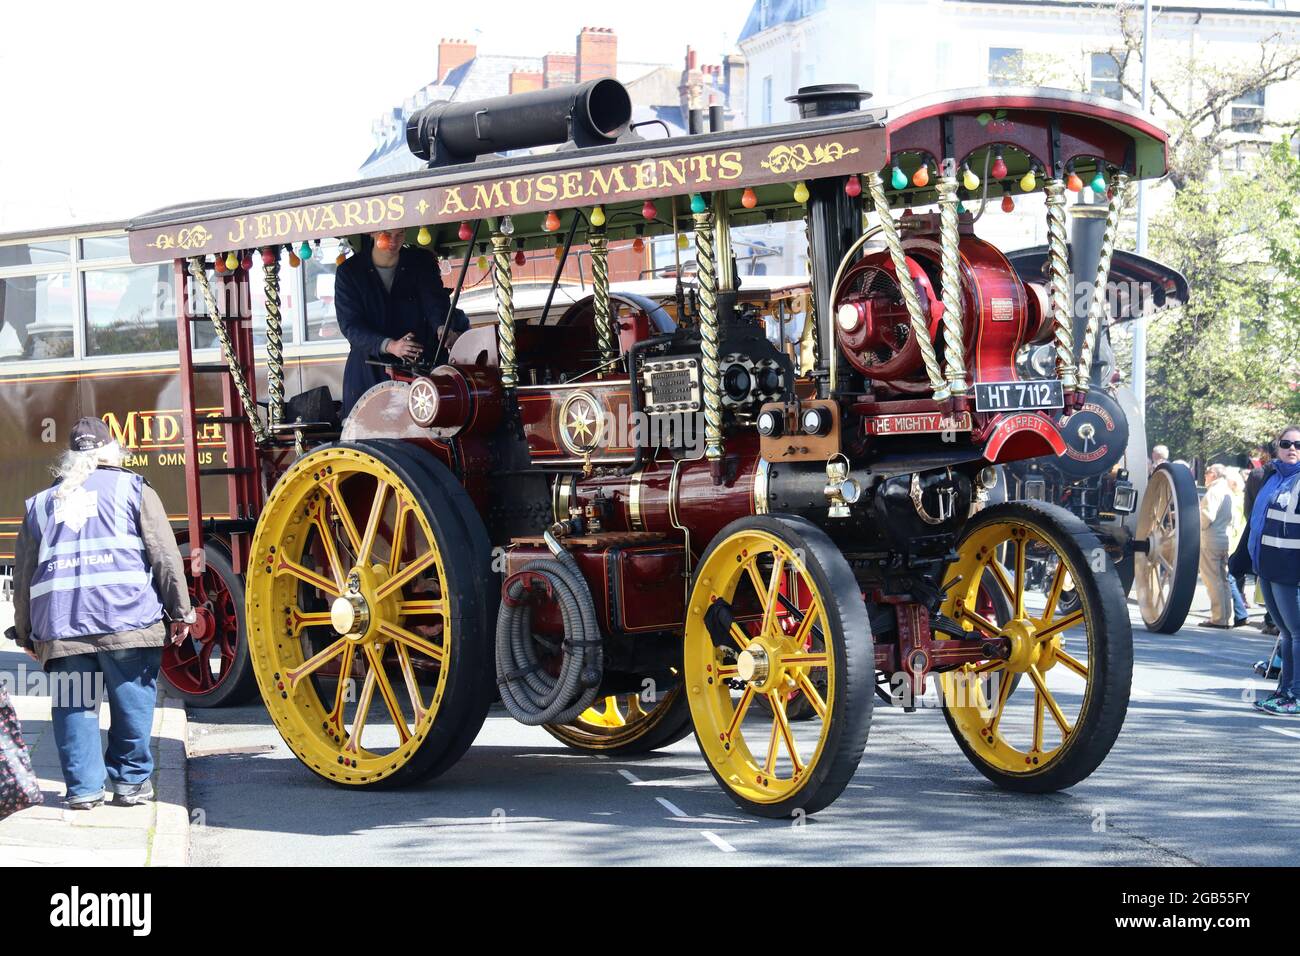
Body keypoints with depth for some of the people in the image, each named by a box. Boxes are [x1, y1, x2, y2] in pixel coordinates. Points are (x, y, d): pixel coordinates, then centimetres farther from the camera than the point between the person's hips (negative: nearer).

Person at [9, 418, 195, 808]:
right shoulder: (133, 489, 10)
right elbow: (165, 556, 2)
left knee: (74, 705, 6)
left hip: (60, 626, 3)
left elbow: (23, 575, 19)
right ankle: (130, 780, 9)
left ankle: (83, 787, 5)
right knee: (132, 701, 6)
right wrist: (180, 611, 6)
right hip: (127, 619, -3)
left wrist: (26, 634, 25)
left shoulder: (41, 503, 20)